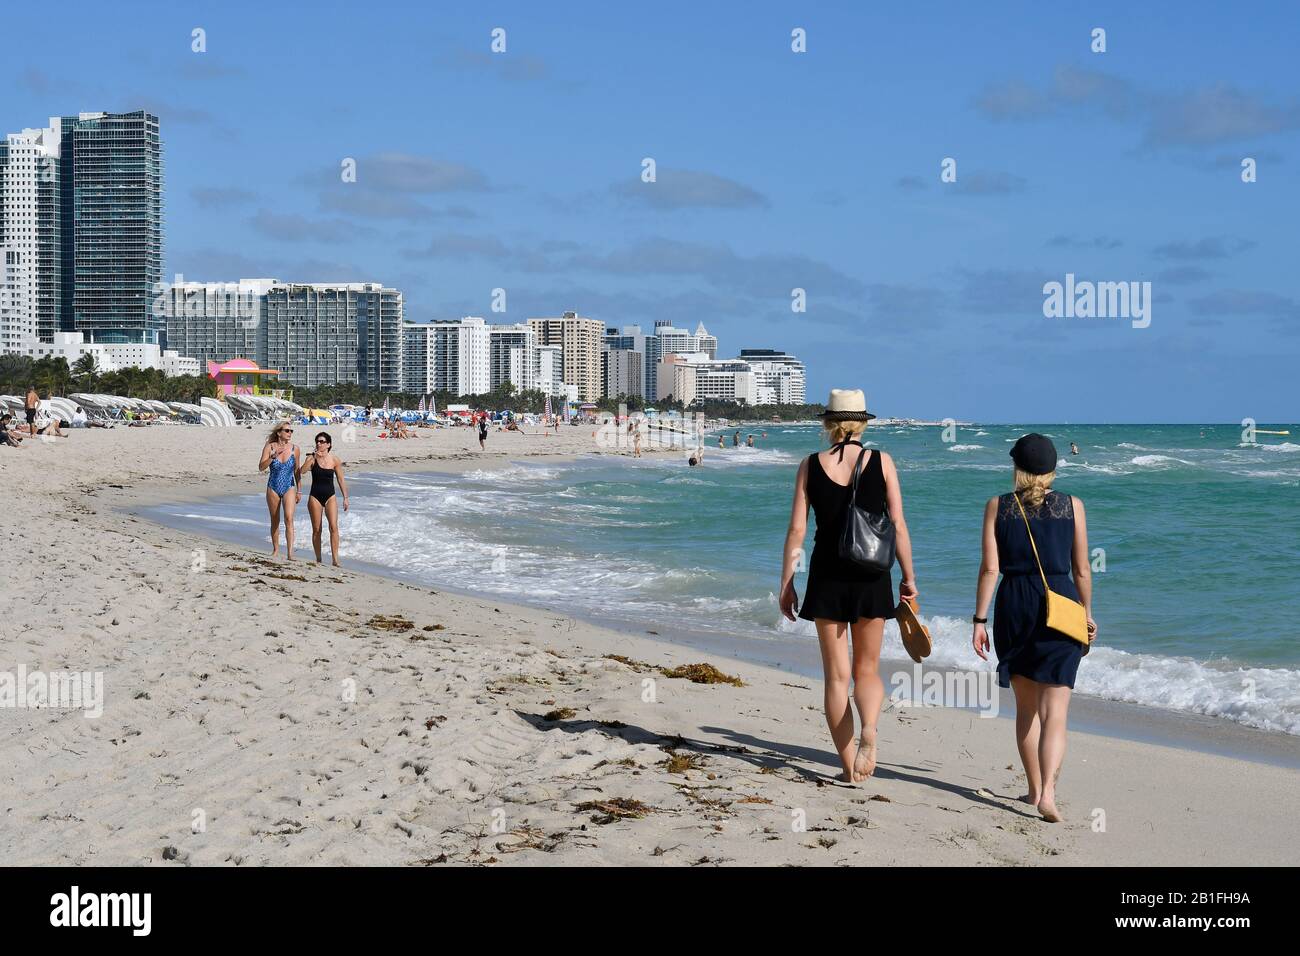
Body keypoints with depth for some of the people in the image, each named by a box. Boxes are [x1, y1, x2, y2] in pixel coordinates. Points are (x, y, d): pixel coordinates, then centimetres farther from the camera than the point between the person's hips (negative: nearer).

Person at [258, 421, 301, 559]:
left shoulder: (295, 449, -2)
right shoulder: (270, 447, -4)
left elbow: (297, 471, 7)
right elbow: (261, 467, -10)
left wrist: (299, 491, 9)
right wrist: (273, 457, -24)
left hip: (289, 488, -1)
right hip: (273, 487, 1)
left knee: (289, 518, -17)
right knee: (274, 521, 11)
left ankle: (290, 552, -21)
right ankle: (276, 549, 27)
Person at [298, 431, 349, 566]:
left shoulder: (334, 461, 0)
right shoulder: (312, 458, -1)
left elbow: (341, 480, 6)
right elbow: (302, 471, -19)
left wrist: (345, 497, 3)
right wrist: (314, 458, -25)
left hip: (330, 496, 0)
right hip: (315, 496, 0)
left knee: (333, 526, -14)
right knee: (316, 529, 4)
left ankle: (335, 558, -13)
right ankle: (318, 559, 14)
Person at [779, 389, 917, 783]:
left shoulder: (810, 465, -1)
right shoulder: (881, 462, -2)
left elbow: (796, 530, -2)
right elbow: (898, 526, -3)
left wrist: (786, 584, 4)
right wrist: (909, 577, 6)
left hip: (827, 577, 0)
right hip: (872, 577, 0)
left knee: (836, 675, 8)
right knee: (867, 669, 12)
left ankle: (849, 767, 8)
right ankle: (868, 729, -18)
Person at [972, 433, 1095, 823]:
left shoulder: (998, 506, 2)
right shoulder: (1072, 506, 2)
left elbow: (990, 568, -4)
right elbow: (1081, 570, 4)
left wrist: (979, 620, 0)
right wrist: (1087, 614, 17)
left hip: (1014, 607, 1)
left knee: (1026, 707, 17)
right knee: (1054, 712, -4)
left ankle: (1035, 789, 24)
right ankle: (1047, 794, -20)